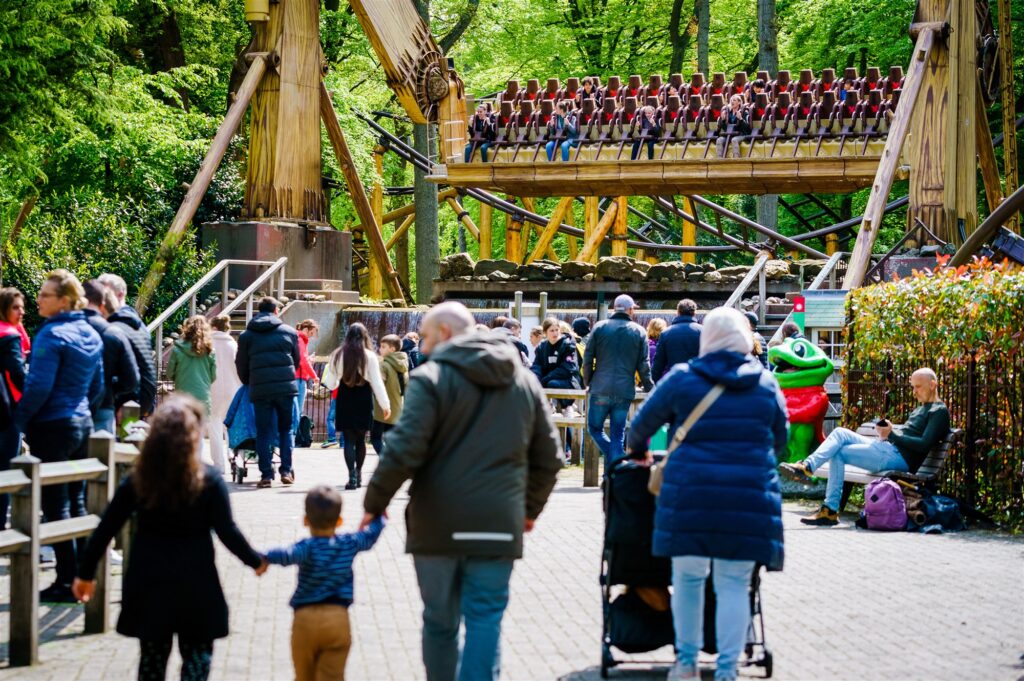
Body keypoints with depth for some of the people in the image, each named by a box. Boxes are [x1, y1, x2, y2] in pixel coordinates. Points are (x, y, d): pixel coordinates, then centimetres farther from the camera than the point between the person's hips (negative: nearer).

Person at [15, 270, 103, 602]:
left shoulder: (52, 335, -17)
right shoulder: (90, 335, 8)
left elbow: (39, 386, -21)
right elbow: (96, 386, 15)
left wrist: (20, 419, -8)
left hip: (52, 426, -8)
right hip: (81, 424, 8)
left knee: (56, 506, -2)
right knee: (76, 501, 15)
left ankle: (67, 581, 0)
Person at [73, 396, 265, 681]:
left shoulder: (138, 480, -3)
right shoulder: (209, 481, -11)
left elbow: (106, 529, 0)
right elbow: (227, 532, -9)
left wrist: (86, 572, 10)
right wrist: (256, 561, 7)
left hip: (148, 585, 3)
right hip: (194, 583, -3)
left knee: (152, 656, 14)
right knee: (197, 653, 9)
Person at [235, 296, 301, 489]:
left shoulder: (246, 336, 9)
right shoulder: (289, 332, 9)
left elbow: (241, 365, 14)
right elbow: (297, 360, 16)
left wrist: (248, 383, 30)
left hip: (260, 390, 0)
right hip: (286, 387, 0)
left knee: (264, 432, 5)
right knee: (286, 429, 12)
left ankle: (266, 474, 2)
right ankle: (286, 471, 5)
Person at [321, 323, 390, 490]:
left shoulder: (338, 355, -3)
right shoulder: (369, 356, -6)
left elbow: (330, 383, 3)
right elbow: (377, 382, -6)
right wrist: (385, 405, -1)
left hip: (345, 401, 0)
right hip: (364, 402, 0)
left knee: (349, 440, 0)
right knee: (361, 439, 14)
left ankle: (352, 476, -14)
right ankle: (358, 474, 20)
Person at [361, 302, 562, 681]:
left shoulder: (431, 378, -5)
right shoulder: (524, 380, 12)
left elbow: (405, 450, -14)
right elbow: (548, 456, 16)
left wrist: (374, 503, -3)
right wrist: (531, 507, 28)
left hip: (438, 524, -3)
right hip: (498, 524, 3)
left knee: (440, 622, 12)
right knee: (485, 620, 1)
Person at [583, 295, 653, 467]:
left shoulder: (599, 327, 3)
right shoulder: (639, 332, 4)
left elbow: (587, 359, 3)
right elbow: (644, 365, 3)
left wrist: (588, 382, 16)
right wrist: (650, 388, 15)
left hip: (600, 389, -1)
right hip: (625, 392, 1)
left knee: (594, 427, 12)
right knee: (617, 435, 7)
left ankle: (614, 459, -9)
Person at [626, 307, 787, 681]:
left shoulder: (682, 378, 2)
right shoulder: (766, 384, 8)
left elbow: (641, 425, 12)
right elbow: (780, 441, 20)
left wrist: (637, 450, 33)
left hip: (689, 493, -1)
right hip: (748, 499, 1)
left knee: (688, 577, 12)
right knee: (734, 584, 5)